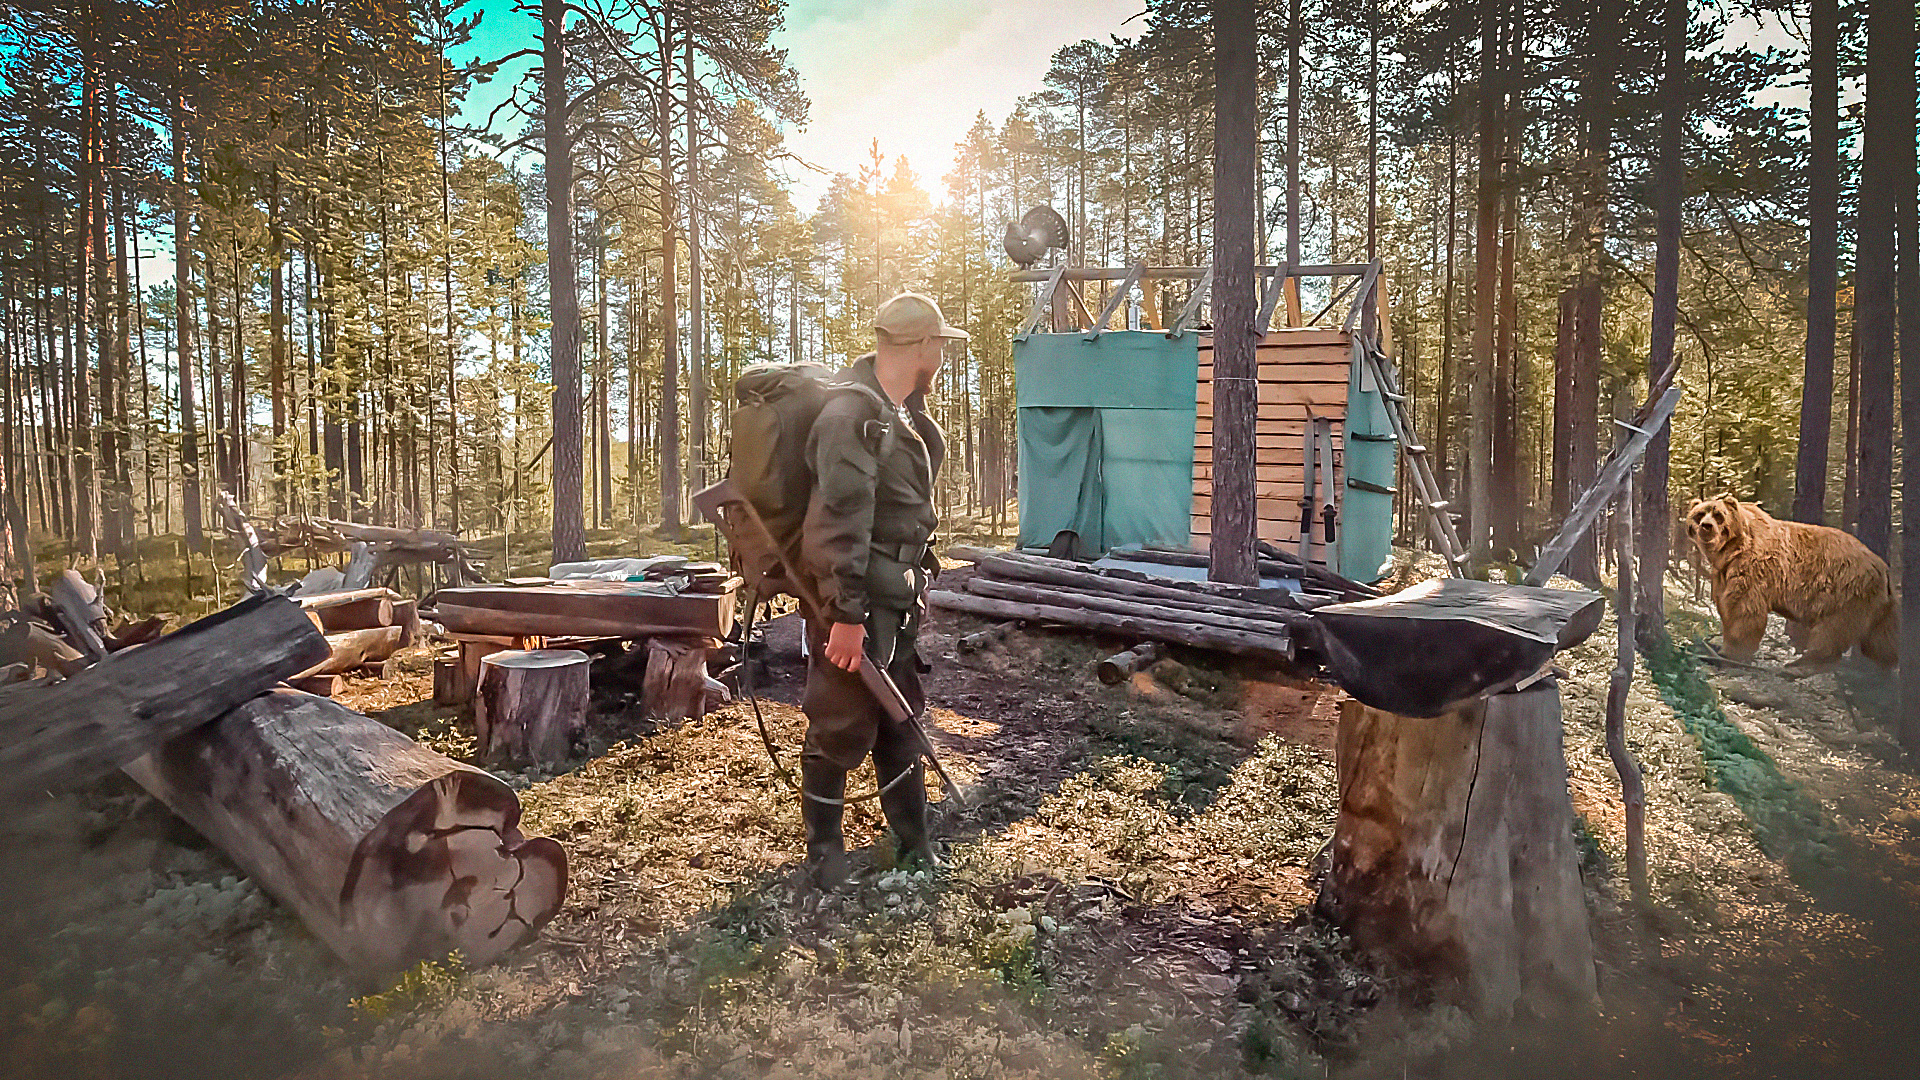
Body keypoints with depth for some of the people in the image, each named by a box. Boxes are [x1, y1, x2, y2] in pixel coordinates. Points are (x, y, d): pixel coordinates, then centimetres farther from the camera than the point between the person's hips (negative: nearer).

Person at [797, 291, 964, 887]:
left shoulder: (906, 410, 11)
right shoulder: (851, 416, -20)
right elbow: (843, 525, -23)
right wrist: (845, 615, -24)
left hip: (898, 595, 9)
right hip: (855, 599, -9)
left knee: (900, 718, 17)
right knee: (841, 726, 3)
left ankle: (913, 843, 31)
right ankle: (824, 849, 22)